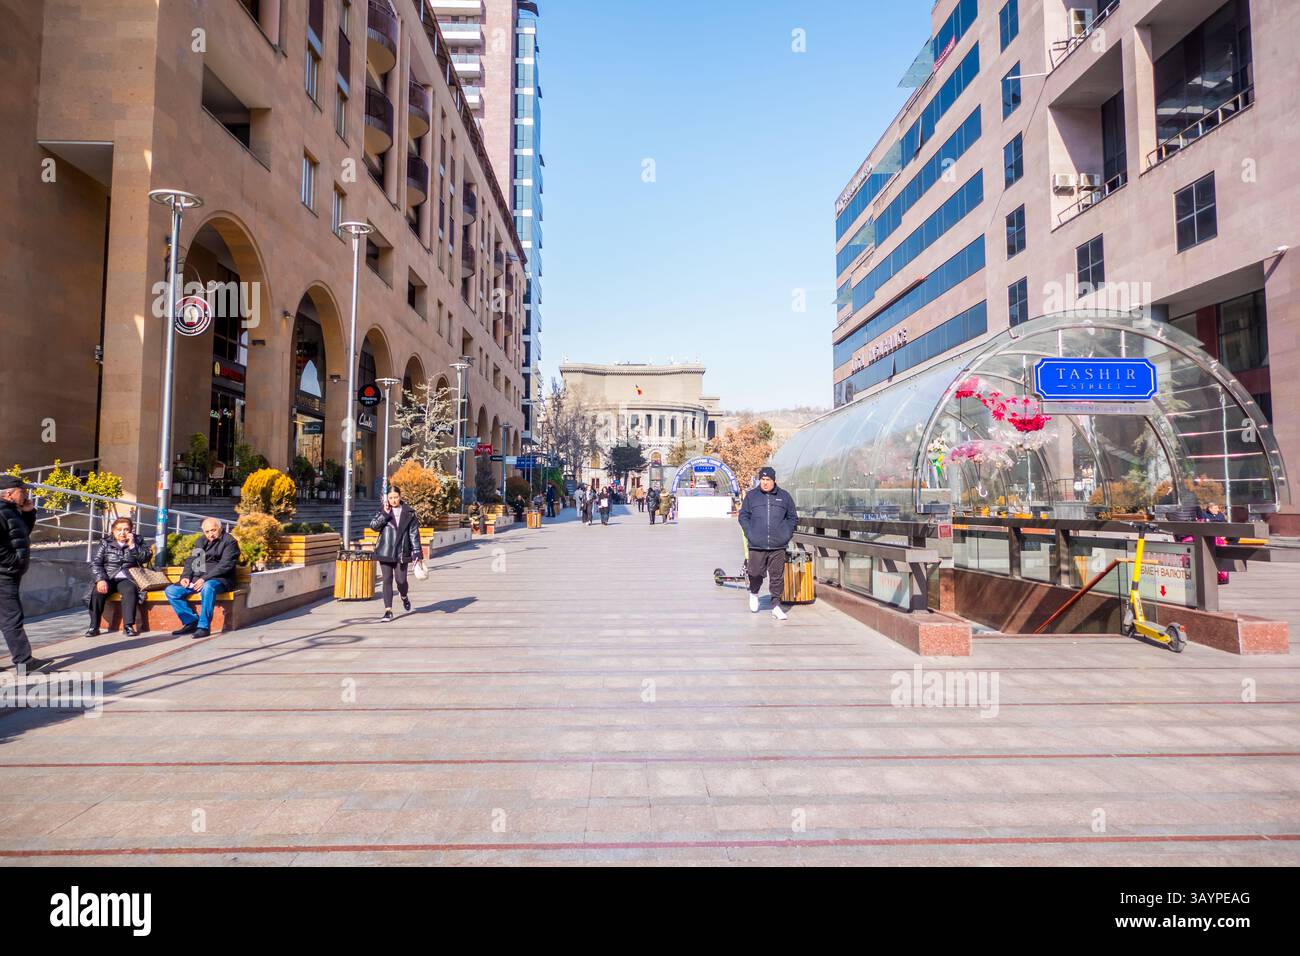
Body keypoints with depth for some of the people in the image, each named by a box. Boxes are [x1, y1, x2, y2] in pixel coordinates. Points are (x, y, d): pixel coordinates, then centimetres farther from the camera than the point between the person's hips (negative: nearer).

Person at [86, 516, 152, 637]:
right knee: (97, 592, -30)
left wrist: (132, 545, -13)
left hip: (125, 579, -1)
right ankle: (94, 626, -20)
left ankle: (128, 625, -33)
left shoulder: (138, 542, 11)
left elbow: (144, 559, -2)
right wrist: (101, 579, -14)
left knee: (130, 590, -33)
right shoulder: (106, 543, 10)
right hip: (108, 578, 1)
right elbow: (95, 563, 2)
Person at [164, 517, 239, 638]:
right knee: (170, 590, -7)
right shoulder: (202, 541, 19)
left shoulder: (229, 541, -3)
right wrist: (185, 576, -1)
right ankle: (191, 622, -4)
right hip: (197, 579, 8)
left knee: (208, 587, -39)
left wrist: (205, 578, -22)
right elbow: (191, 560, 19)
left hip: (219, 579, -8)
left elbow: (225, 565, -14)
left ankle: (204, 626, -31)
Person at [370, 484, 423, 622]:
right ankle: (388, 611, 7)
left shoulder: (408, 513, 3)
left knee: (401, 580, -3)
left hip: (401, 552, -1)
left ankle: (404, 597, 31)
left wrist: (417, 552, -2)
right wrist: (385, 513, -18)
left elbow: (414, 533, 3)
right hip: (385, 552, 1)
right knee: (387, 580, 1)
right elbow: (374, 525, -9)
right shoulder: (383, 512, 5)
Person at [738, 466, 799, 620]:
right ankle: (754, 593, 33)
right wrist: (749, 534, -1)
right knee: (755, 573, 2)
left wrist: (787, 534, 3)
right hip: (757, 545, -1)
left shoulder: (784, 496, 8)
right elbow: (743, 516, 10)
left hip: (778, 546, 1)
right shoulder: (751, 495, 5)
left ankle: (776, 605, 12)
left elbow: (793, 518, 15)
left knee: (777, 576, 2)